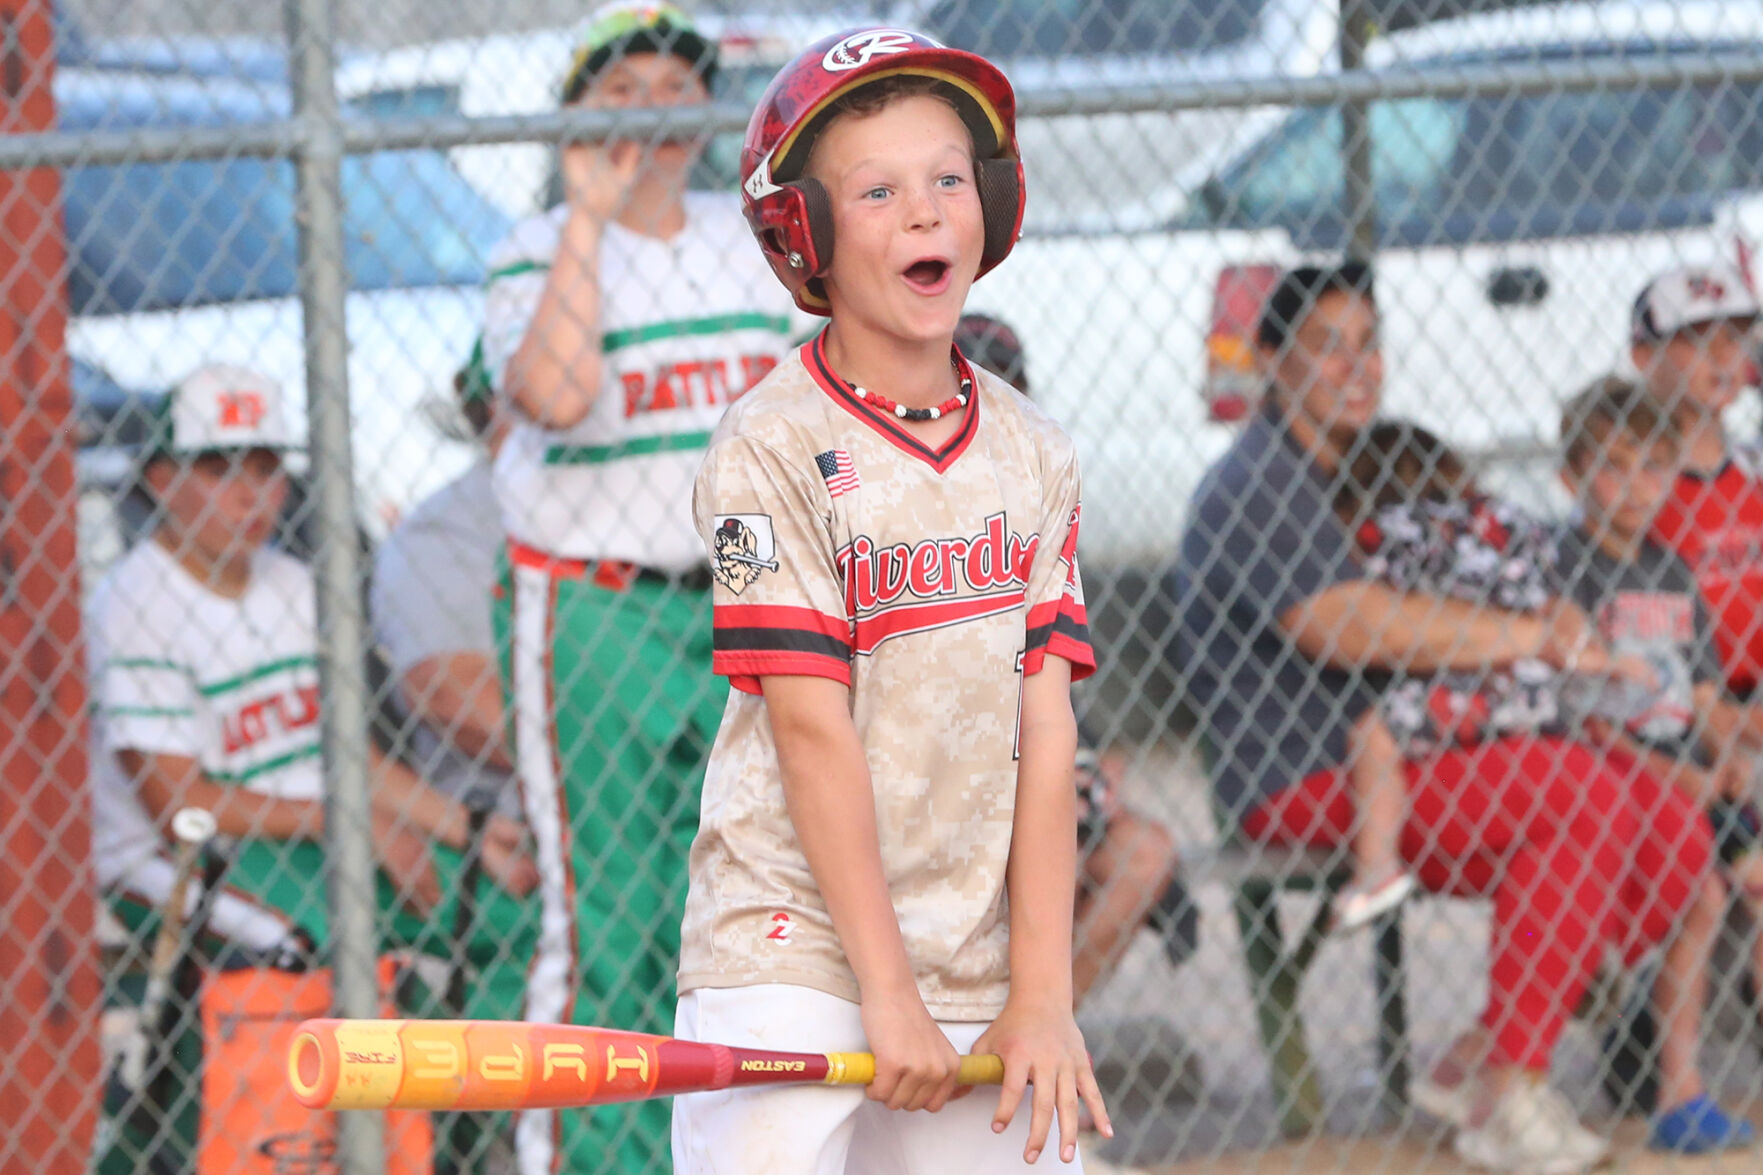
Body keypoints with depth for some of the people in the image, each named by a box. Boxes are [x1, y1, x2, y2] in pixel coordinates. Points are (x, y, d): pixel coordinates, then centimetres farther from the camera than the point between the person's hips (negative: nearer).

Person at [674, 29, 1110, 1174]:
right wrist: (887, 991, -14)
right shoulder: (771, 446, -7)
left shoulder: (1035, 454, 8)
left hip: (977, 975, 5)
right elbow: (813, 728, -11)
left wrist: (1043, 993, -3)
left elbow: (1043, 727, 4)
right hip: (791, 954, -5)